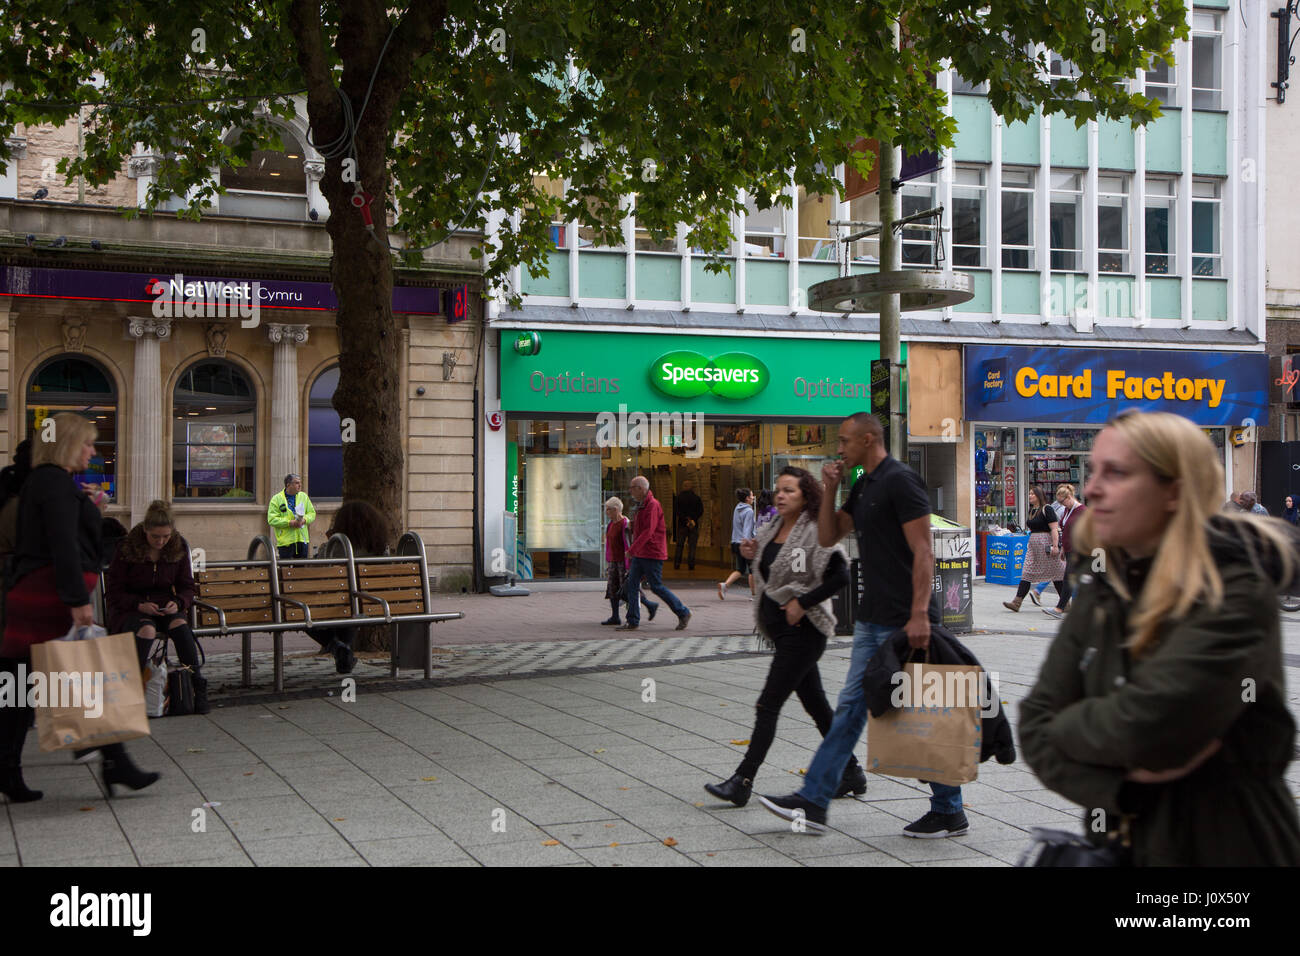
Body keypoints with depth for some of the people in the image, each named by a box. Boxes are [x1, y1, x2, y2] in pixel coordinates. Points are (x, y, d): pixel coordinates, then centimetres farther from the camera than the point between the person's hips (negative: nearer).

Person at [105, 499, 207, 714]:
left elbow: (187, 586, 8)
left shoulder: (179, 547, 1)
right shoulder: (127, 549, -9)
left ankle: (197, 687, -32)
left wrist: (177, 603, -14)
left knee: (179, 624, -31)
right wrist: (139, 605, -22)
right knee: (147, 629, -36)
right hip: (129, 609, -3)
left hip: (165, 607, 3)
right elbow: (114, 593, -5)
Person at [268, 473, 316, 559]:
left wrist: (304, 520, -10)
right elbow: (272, 519, -9)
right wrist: (289, 523, -19)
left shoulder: (304, 496, 11)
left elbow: (312, 513, 12)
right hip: (285, 541, -4)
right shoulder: (277, 499, -2)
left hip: (302, 539, 4)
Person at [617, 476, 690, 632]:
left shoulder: (653, 505, -15)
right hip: (639, 554, 9)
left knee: (657, 587, -5)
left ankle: (683, 613, 8)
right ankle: (633, 622, 2)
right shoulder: (642, 506, 16)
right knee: (632, 585, 2)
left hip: (652, 555, -9)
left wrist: (632, 549, -24)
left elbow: (648, 531, -23)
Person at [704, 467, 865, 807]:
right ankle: (850, 771, 24)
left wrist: (802, 603, -19)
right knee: (815, 702, 14)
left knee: (768, 703, -10)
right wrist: (753, 555, 2)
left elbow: (841, 577, -19)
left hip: (803, 628, -9)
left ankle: (742, 782, -9)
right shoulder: (771, 530, 11)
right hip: (779, 627, 9)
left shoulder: (816, 533, -13)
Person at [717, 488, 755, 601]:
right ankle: (753, 594, 15)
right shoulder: (749, 511, -14)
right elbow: (747, 530, -22)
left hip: (736, 543, 8)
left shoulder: (737, 509, 11)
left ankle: (725, 584, -10)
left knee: (740, 570, 11)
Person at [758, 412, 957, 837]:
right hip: (872, 619, 10)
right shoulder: (863, 486, 15)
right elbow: (827, 537, 18)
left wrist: (919, 614, -26)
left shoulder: (900, 481, -14)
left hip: (903, 621, -10)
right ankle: (812, 802, 13)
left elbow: (923, 551, -20)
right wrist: (829, 489, 5)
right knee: (851, 707, 10)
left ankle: (950, 812, 11)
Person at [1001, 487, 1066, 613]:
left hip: (1046, 544, -8)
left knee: (1055, 574, 2)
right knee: (1027, 573, -1)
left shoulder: (1046, 510, -12)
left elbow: (1054, 529, -17)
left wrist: (1055, 546, -23)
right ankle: (1017, 602, -8)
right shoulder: (1032, 510, 13)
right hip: (1033, 546, 8)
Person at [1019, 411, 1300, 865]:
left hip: (1225, 849, -5)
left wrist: (1067, 725, -10)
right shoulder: (1101, 593, 3)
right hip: (1117, 845, 6)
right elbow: (1036, 728, -2)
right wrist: (1121, 779, -19)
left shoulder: (1236, 594, -17)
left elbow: (1146, 724, -29)